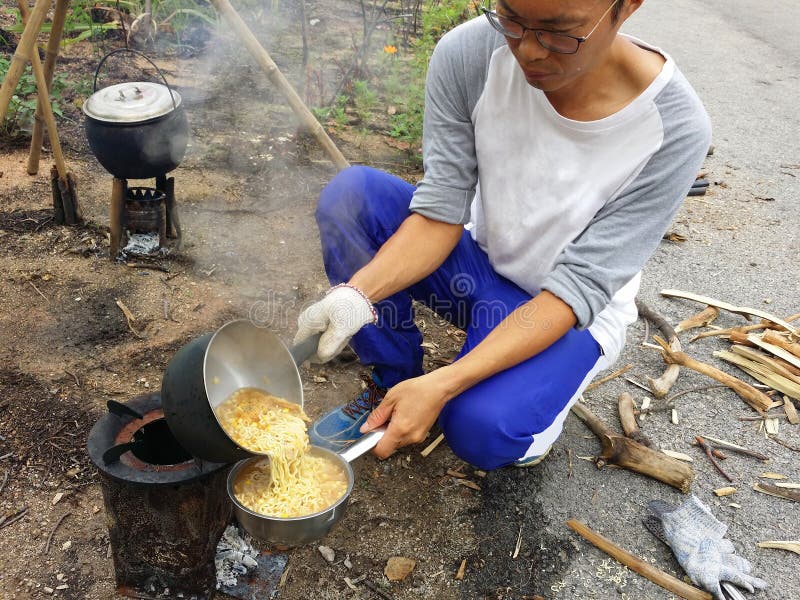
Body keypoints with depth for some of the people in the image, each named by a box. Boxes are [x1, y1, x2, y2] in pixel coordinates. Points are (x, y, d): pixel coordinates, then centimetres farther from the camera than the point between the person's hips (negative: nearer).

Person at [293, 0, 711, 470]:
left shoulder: (675, 128, -26)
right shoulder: (468, 55, -19)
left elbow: (578, 289, -26)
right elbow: (441, 211, -16)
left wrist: (442, 385, -36)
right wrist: (356, 293, -35)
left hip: (573, 311, -3)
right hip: (480, 259, 4)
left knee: (481, 430, -31)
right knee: (350, 194, -19)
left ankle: (527, 401, 7)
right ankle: (392, 385, -4)